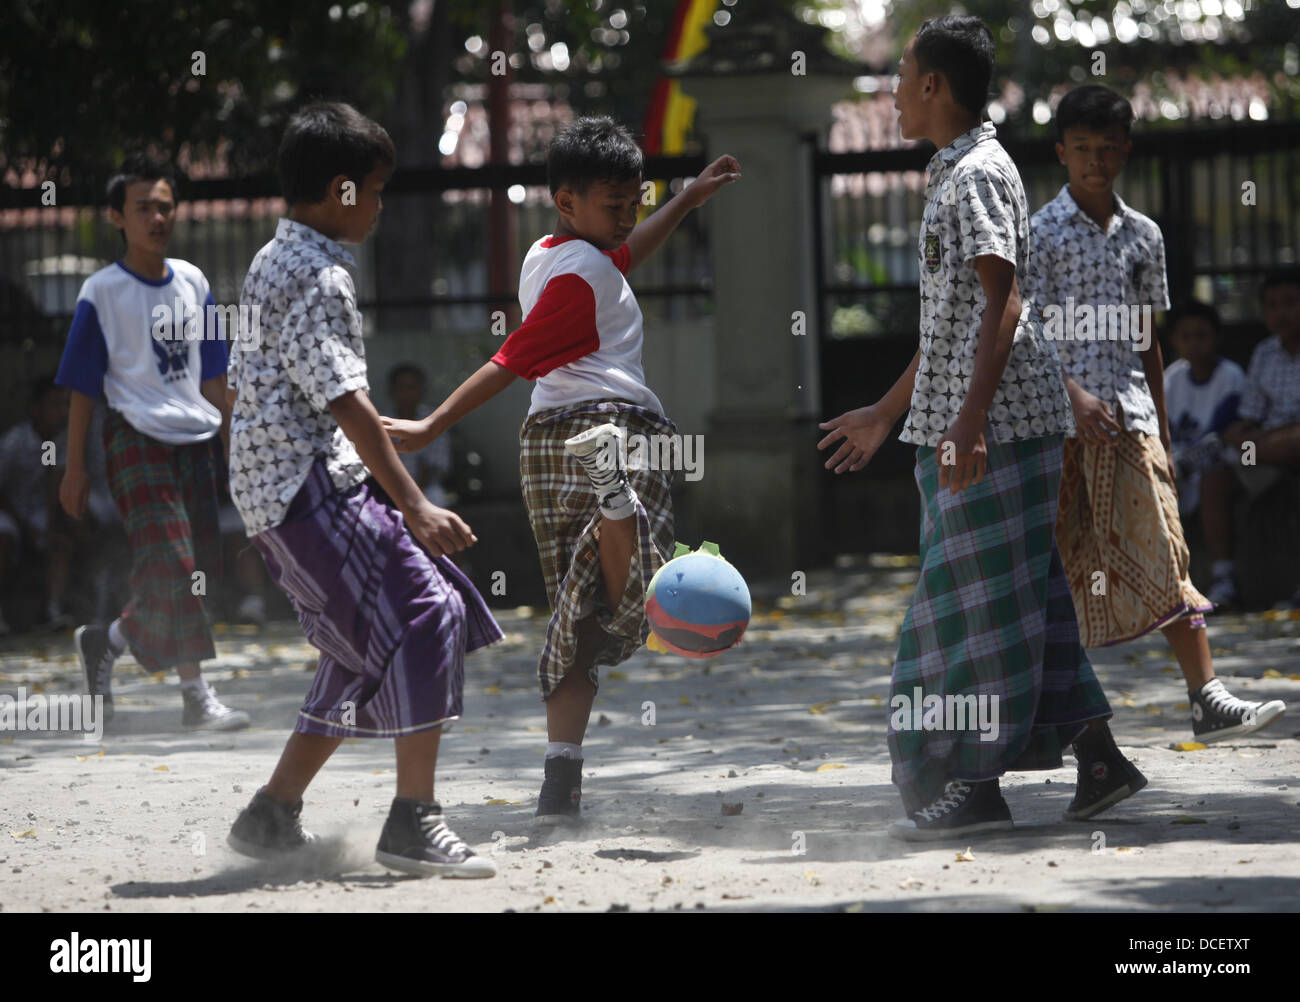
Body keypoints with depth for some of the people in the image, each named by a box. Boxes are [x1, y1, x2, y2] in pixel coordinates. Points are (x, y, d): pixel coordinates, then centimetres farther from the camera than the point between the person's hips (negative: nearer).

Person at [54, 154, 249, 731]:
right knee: (171, 566, -14)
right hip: (137, 441, -6)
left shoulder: (192, 283, 10)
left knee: (200, 570, 5)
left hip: (196, 441, 6)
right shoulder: (103, 292, -4)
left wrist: (228, 440, 14)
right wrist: (75, 468, -4)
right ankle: (196, 694, -3)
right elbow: (82, 388, -2)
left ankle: (106, 643, 20)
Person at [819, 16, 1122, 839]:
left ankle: (976, 786, -5)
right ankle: (1098, 759, 12)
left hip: (998, 418, -10)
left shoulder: (977, 174, -11)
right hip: (964, 419, 10)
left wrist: (970, 421, -29)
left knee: (981, 600, -7)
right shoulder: (956, 175, 20)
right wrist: (887, 414, 31)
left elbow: (1001, 303, -21)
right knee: (1021, 597, 10)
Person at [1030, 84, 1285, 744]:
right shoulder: (1041, 232, -1)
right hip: (1060, 416, -3)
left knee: (1163, 553, -7)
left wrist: (1162, 430, 15)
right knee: (1054, 565, 2)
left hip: (1130, 413, 3)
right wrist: (1074, 396, -23)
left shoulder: (1143, 236, 13)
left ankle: (1207, 700, -15)